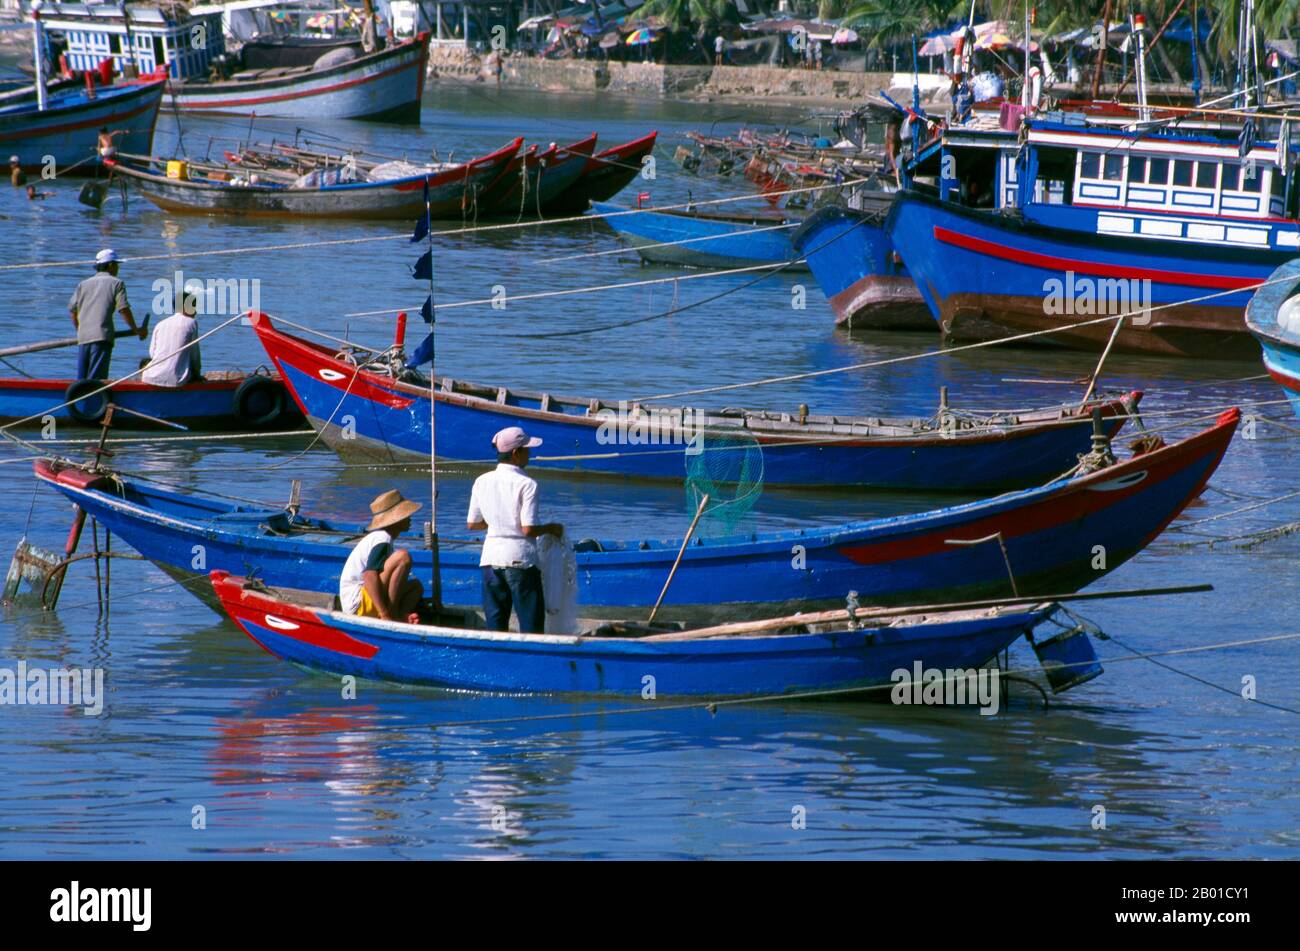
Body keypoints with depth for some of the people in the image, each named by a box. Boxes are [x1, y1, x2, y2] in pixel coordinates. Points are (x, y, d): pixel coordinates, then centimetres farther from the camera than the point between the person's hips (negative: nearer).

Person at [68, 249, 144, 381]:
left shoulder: (83, 284, 19)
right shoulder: (116, 283, 6)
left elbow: (72, 309, 16)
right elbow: (124, 309, -2)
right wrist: (136, 330, 9)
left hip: (83, 337, 5)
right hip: (102, 336, -5)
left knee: (81, 379, 10)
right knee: (97, 379, -10)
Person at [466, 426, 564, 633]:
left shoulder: (482, 482, 4)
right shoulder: (526, 485, -12)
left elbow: (472, 524, 10)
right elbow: (528, 529, -16)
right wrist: (551, 528, 2)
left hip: (491, 559, 5)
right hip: (520, 560, -5)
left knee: (495, 626, 9)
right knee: (531, 626, 1)